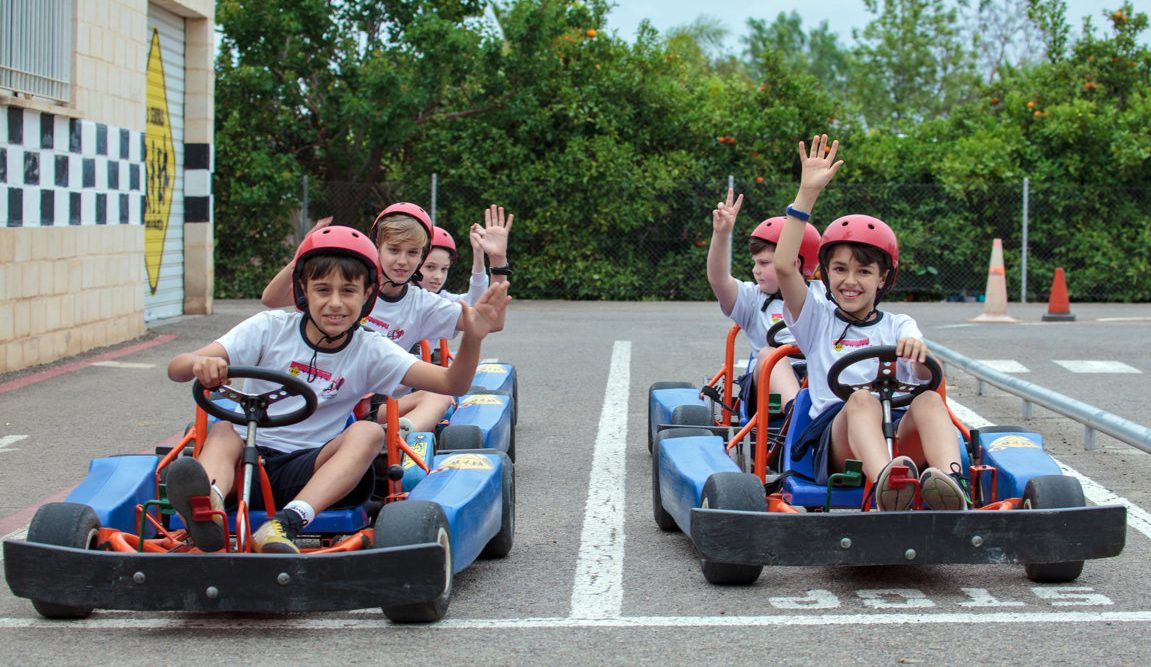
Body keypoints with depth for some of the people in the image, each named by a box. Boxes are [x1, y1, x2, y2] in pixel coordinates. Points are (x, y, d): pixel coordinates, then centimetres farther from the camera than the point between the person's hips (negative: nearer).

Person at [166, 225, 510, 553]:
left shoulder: (370, 352, 3)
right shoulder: (270, 329, 1)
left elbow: (452, 383, -6)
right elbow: (176, 368, -5)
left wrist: (472, 338, -25)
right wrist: (200, 364, -29)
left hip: (308, 472, 0)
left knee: (367, 433, -23)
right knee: (224, 430, -27)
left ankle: (290, 521, -46)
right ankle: (208, 505, -61)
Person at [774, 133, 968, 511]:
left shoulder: (899, 327, 22)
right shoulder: (817, 318, 19)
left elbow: (929, 378, 2)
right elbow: (784, 266, 1)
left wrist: (920, 353, -24)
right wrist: (807, 193, -1)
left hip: (902, 436, 2)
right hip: (834, 439, -2)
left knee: (930, 399, -29)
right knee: (863, 398, -34)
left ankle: (952, 483, -58)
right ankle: (885, 483, -65)